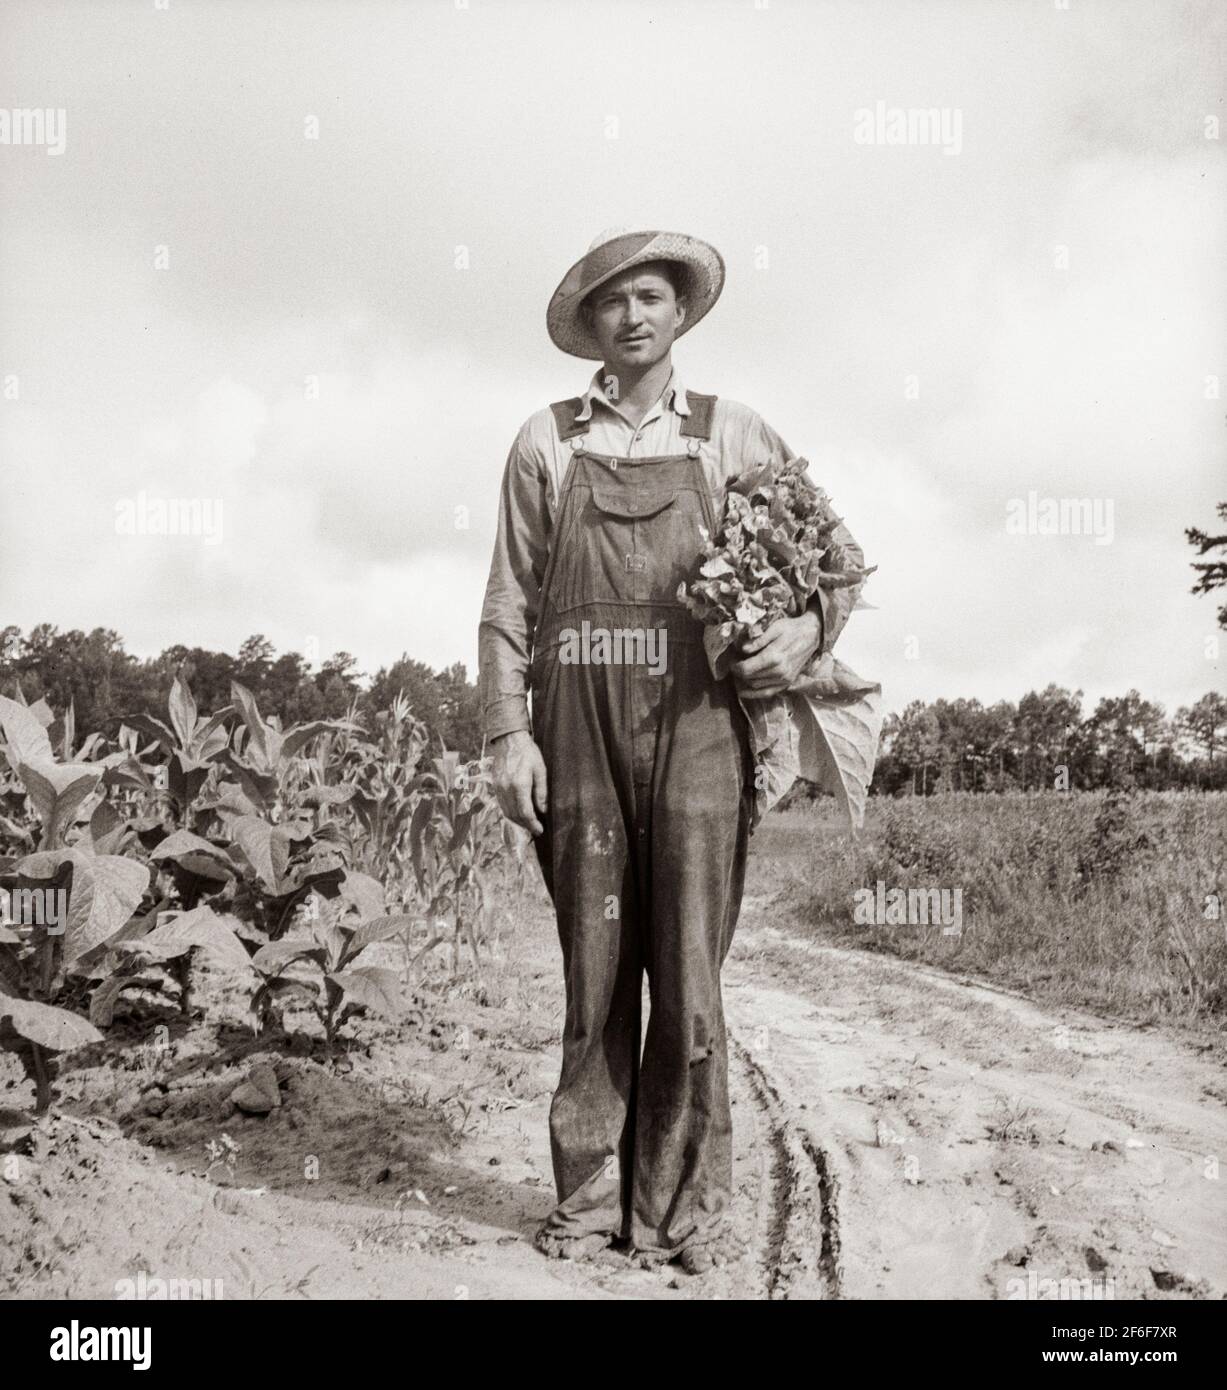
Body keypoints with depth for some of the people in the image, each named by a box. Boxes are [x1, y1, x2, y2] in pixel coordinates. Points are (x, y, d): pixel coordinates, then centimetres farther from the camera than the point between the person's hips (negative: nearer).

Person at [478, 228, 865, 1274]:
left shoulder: (734, 435, 10)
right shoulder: (546, 442, 11)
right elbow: (510, 600, 8)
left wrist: (806, 629, -5)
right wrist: (506, 731, -2)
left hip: (697, 729, 0)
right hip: (576, 736, 1)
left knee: (688, 981, -1)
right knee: (592, 979, 5)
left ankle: (684, 1208, 12)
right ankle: (588, 1198, 17)